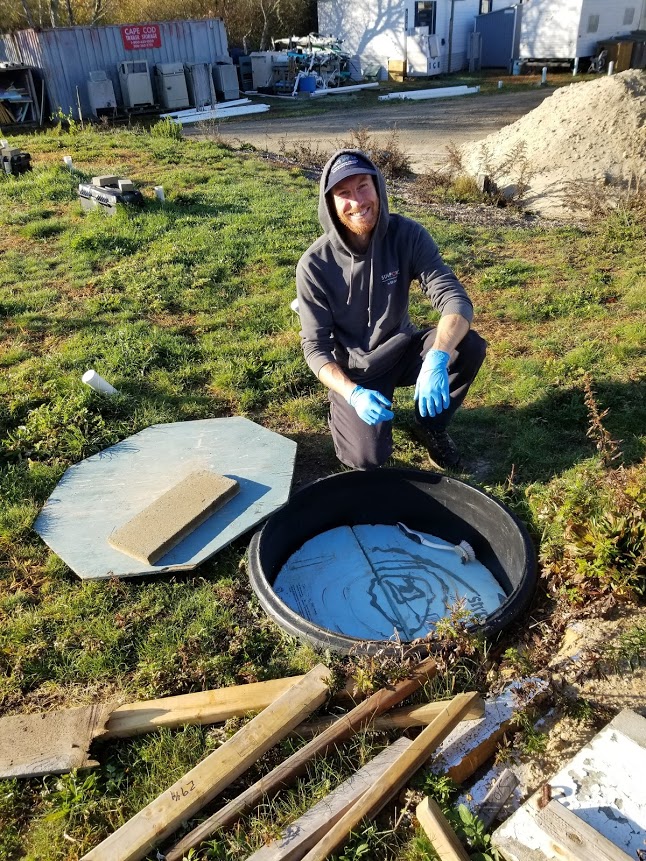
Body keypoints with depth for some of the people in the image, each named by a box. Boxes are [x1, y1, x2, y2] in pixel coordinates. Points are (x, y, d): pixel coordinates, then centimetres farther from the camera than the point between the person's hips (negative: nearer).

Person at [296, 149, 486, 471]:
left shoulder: (407, 235, -16)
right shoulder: (314, 265, -20)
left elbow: (455, 299, -25)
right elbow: (315, 346, -17)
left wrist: (437, 358, -45)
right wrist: (352, 393, -36)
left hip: (403, 351, 2)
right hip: (353, 371, -2)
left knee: (470, 346, -25)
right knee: (368, 458, -20)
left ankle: (430, 424, 3)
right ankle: (341, 408, 17)